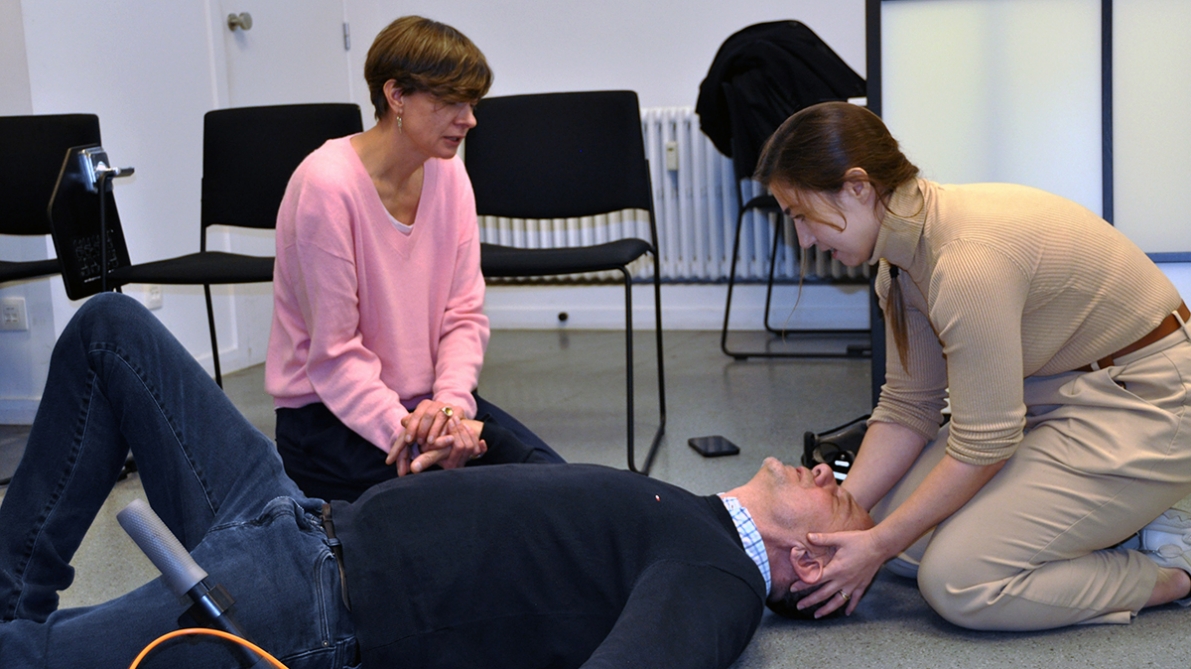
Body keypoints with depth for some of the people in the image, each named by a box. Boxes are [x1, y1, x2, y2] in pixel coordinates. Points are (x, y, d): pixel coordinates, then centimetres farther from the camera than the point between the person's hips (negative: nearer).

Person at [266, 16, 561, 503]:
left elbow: (465, 315, -1)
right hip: (329, 413, -6)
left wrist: (450, 405, -19)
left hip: (427, 401, 6)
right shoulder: (326, 185, -20)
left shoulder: (449, 177, 0)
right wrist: (405, 433, -29)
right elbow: (335, 353, -19)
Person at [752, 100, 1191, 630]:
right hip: (1053, 394, 9)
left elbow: (983, 445, -24)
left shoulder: (969, 261, -30)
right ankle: (1102, 516, 11)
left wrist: (877, 547, -16)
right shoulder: (905, 249, -1)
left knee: (956, 579, -18)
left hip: (1143, 408, -9)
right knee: (904, 531, 2)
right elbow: (907, 408, 3)